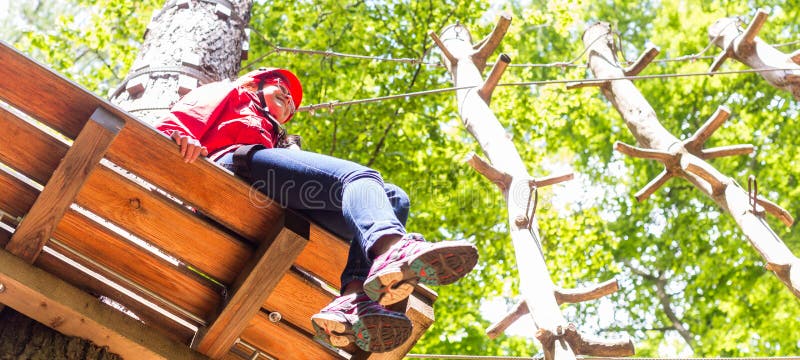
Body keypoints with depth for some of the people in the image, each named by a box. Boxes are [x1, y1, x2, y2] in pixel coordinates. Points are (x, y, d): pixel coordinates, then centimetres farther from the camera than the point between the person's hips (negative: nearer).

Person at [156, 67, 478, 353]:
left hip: (280, 207, 6)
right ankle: (393, 248, -64)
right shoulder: (228, 93, 34)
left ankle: (353, 300, -41)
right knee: (358, 176, -28)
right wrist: (178, 134, -13)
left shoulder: (278, 141, 46)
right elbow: (188, 112, 13)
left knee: (395, 198, -12)